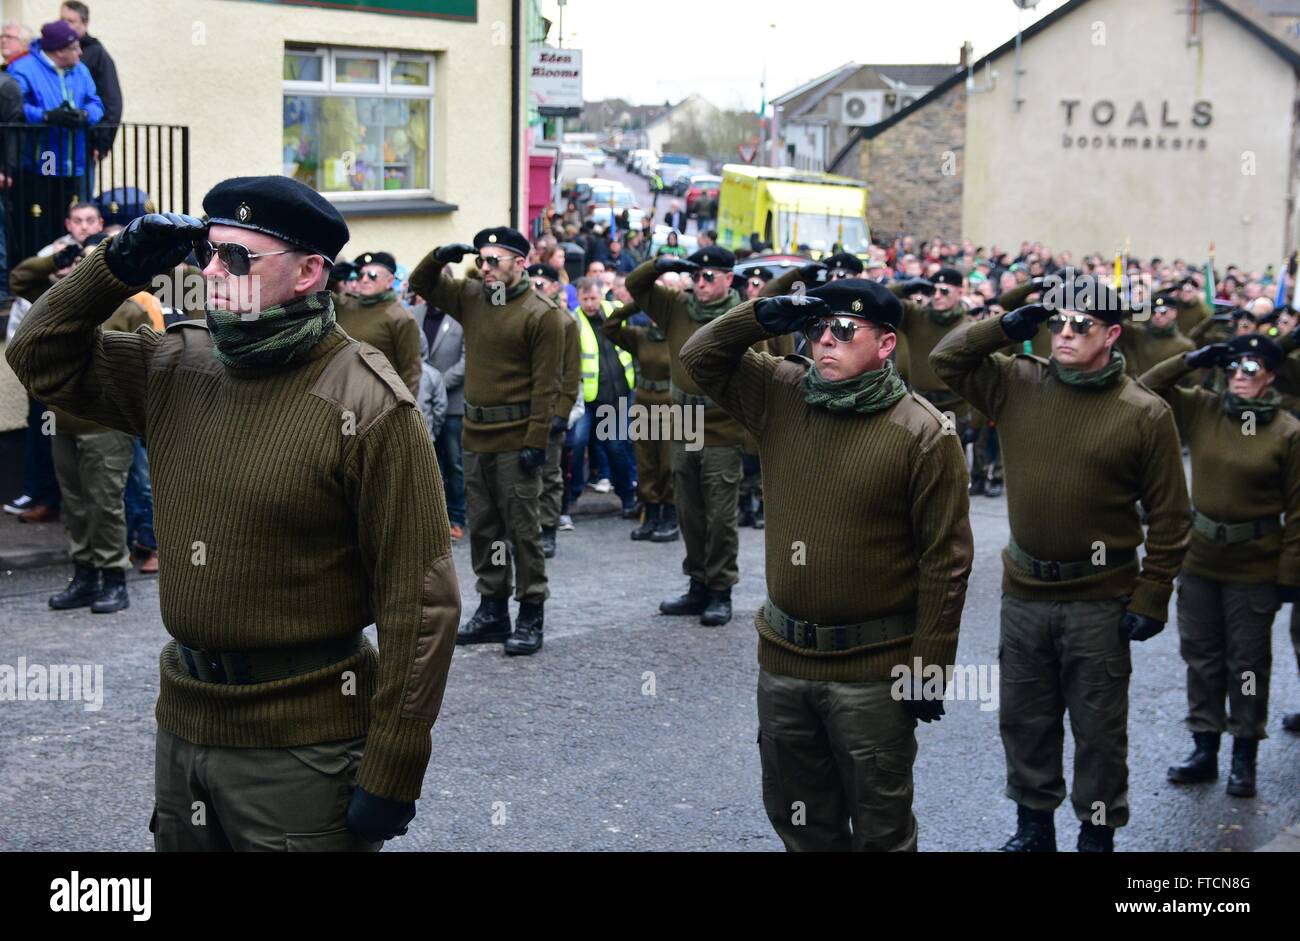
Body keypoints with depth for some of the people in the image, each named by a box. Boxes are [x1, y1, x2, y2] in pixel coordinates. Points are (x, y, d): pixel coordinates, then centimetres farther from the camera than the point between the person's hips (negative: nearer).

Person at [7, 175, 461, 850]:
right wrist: (119, 265, -2)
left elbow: (419, 606, -16)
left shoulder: (368, 408, -16)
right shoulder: (176, 367, 4)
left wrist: (390, 775, -17)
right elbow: (41, 357, 15)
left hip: (302, 744, -6)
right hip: (183, 719, 6)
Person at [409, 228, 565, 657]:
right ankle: (493, 611, 22)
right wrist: (440, 256, 2)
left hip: (516, 440, -7)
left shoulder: (542, 314, -10)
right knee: (483, 527, 12)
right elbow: (421, 284, 22)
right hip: (475, 436, 7)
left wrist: (537, 442, -18)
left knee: (522, 529, -1)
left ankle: (531, 616, 6)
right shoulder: (471, 298, 9)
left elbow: (546, 386, -13)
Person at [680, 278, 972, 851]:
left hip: (873, 670, -5)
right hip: (783, 654, 5)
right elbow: (699, 357, 9)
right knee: (797, 817, 19)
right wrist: (764, 316, -9)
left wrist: (929, 668, -12)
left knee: (881, 825, 10)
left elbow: (946, 560, -12)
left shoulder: (922, 433, -13)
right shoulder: (780, 396, 1)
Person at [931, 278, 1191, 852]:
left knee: (1098, 727, 8)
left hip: (1101, 601, -3)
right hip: (1024, 591, 4)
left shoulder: (1145, 414, -8)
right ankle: (1033, 823, 33)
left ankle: (1098, 833, 24)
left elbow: (1169, 518, -5)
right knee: (1024, 719, 16)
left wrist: (1150, 600, -8)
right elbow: (945, 359, 6)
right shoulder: (1017, 385, 1)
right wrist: (1008, 327, -5)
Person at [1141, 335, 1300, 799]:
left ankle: (1244, 757, 18)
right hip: (1199, 560, 4)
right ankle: (1204, 749, 24)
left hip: (1254, 568, -4)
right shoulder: (1200, 410, 0)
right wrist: (1191, 360, -6)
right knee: (1201, 656, 12)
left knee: (1247, 663, 7)